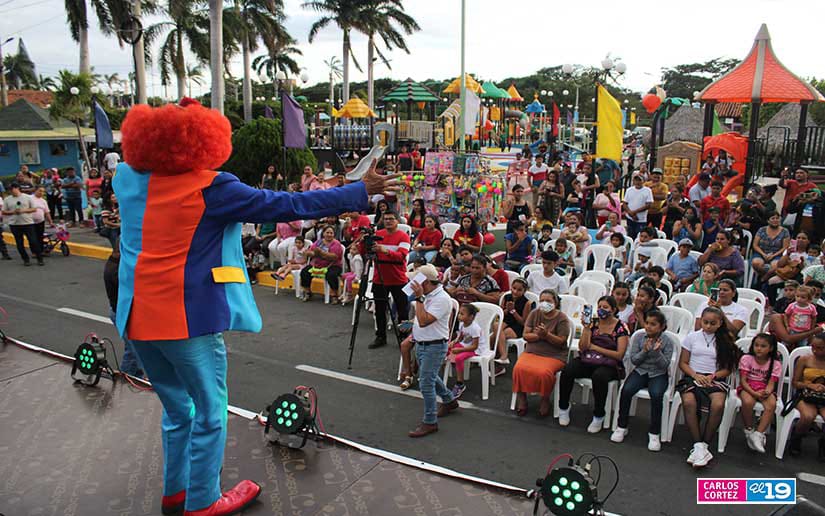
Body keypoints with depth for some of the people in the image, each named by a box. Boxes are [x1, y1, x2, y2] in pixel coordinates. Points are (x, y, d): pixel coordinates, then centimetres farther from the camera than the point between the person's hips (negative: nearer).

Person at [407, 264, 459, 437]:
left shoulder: (442, 299, -22)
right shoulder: (427, 295, 7)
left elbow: (424, 321, -30)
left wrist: (419, 298, -28)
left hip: (434, 346, -10)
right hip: (420, 344, 10)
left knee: (426, 383, -9)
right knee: (430, 377, 24)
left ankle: (430, 422, 2)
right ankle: (449, 401, 45)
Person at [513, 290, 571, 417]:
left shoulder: (562, 318, -2)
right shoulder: (534, 313, 8)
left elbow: (561, 341, -8)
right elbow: (526, 335, 4)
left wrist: (546, 335, -24)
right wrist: (539, 335, -15)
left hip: (554, 355, -3)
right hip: (531, 352, 3)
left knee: (544, 372, -34)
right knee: (519, 368, -28)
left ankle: (545, 399, -6)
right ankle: (521, 397, -6)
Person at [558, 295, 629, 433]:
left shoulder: (621, 327, 0)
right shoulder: (593, 322, 9)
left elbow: (619, 355, -6)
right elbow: (583, 347, 2)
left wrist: (594, 347, -6)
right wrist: (586, 328, -10)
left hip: (609, 364, -3)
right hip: (587, 360, 3)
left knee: (599, 376, -38)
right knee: (567, 370, -28)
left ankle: (598, 417, -19)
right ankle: (563, 408, -8)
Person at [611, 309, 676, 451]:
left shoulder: (668, 341, -5)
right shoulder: (639, 337, 0)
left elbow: (665, 365, -8)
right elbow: (633, 360, -1)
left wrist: (657, 351, -24)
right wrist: (645, 351, -18)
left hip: (658, 374, -2)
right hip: (640, 371, 2)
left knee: (656, 394, -32)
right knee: (626, 390, -25)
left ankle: (654, 433, -15)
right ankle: (621, 427, -7)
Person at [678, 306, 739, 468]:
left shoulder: (725, 341, 10)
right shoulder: (692, 337, 9)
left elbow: (727, 369, 9)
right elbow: (683, 363, 9)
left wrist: (713, 376, -10)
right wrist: (695, 375, -9)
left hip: (715, 379, 0)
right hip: (693, 376, 0)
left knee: (718, 405, -33)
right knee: (688, 402, -33)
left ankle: (704, 445, -21)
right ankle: (699, 445, -28)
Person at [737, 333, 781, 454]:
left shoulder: (775, 363, 0)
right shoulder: (746, 358, -5)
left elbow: (771, 383, -6)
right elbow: (743, 380, -8)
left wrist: (766, 392, -30)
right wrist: (754, 393, -24)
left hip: (764, 389, 2)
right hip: (747, 388, -2)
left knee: (771, 404, -32)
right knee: (747, 402, -35)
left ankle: (758, 434, -24)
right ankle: (749, 431, -10)